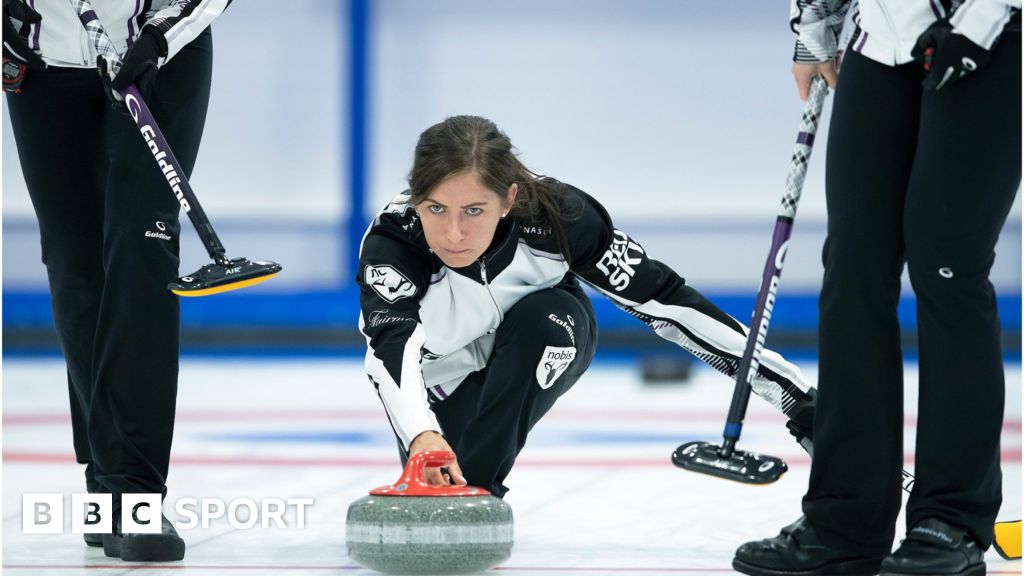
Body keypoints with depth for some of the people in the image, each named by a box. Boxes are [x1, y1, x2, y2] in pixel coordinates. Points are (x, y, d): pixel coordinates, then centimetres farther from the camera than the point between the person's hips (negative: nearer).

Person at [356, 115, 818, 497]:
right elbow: (392, 342, -53)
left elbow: (664, 299, -28)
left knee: (543, 316, -32)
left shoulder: (556, 217, -34)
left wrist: (794, 392, -29)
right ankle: (446, 493, 18)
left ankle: (476, 483, -19)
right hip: (444, 377, 1)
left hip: (542, 355, 0)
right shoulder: (391, 241, -38)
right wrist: (422, 436, -75)